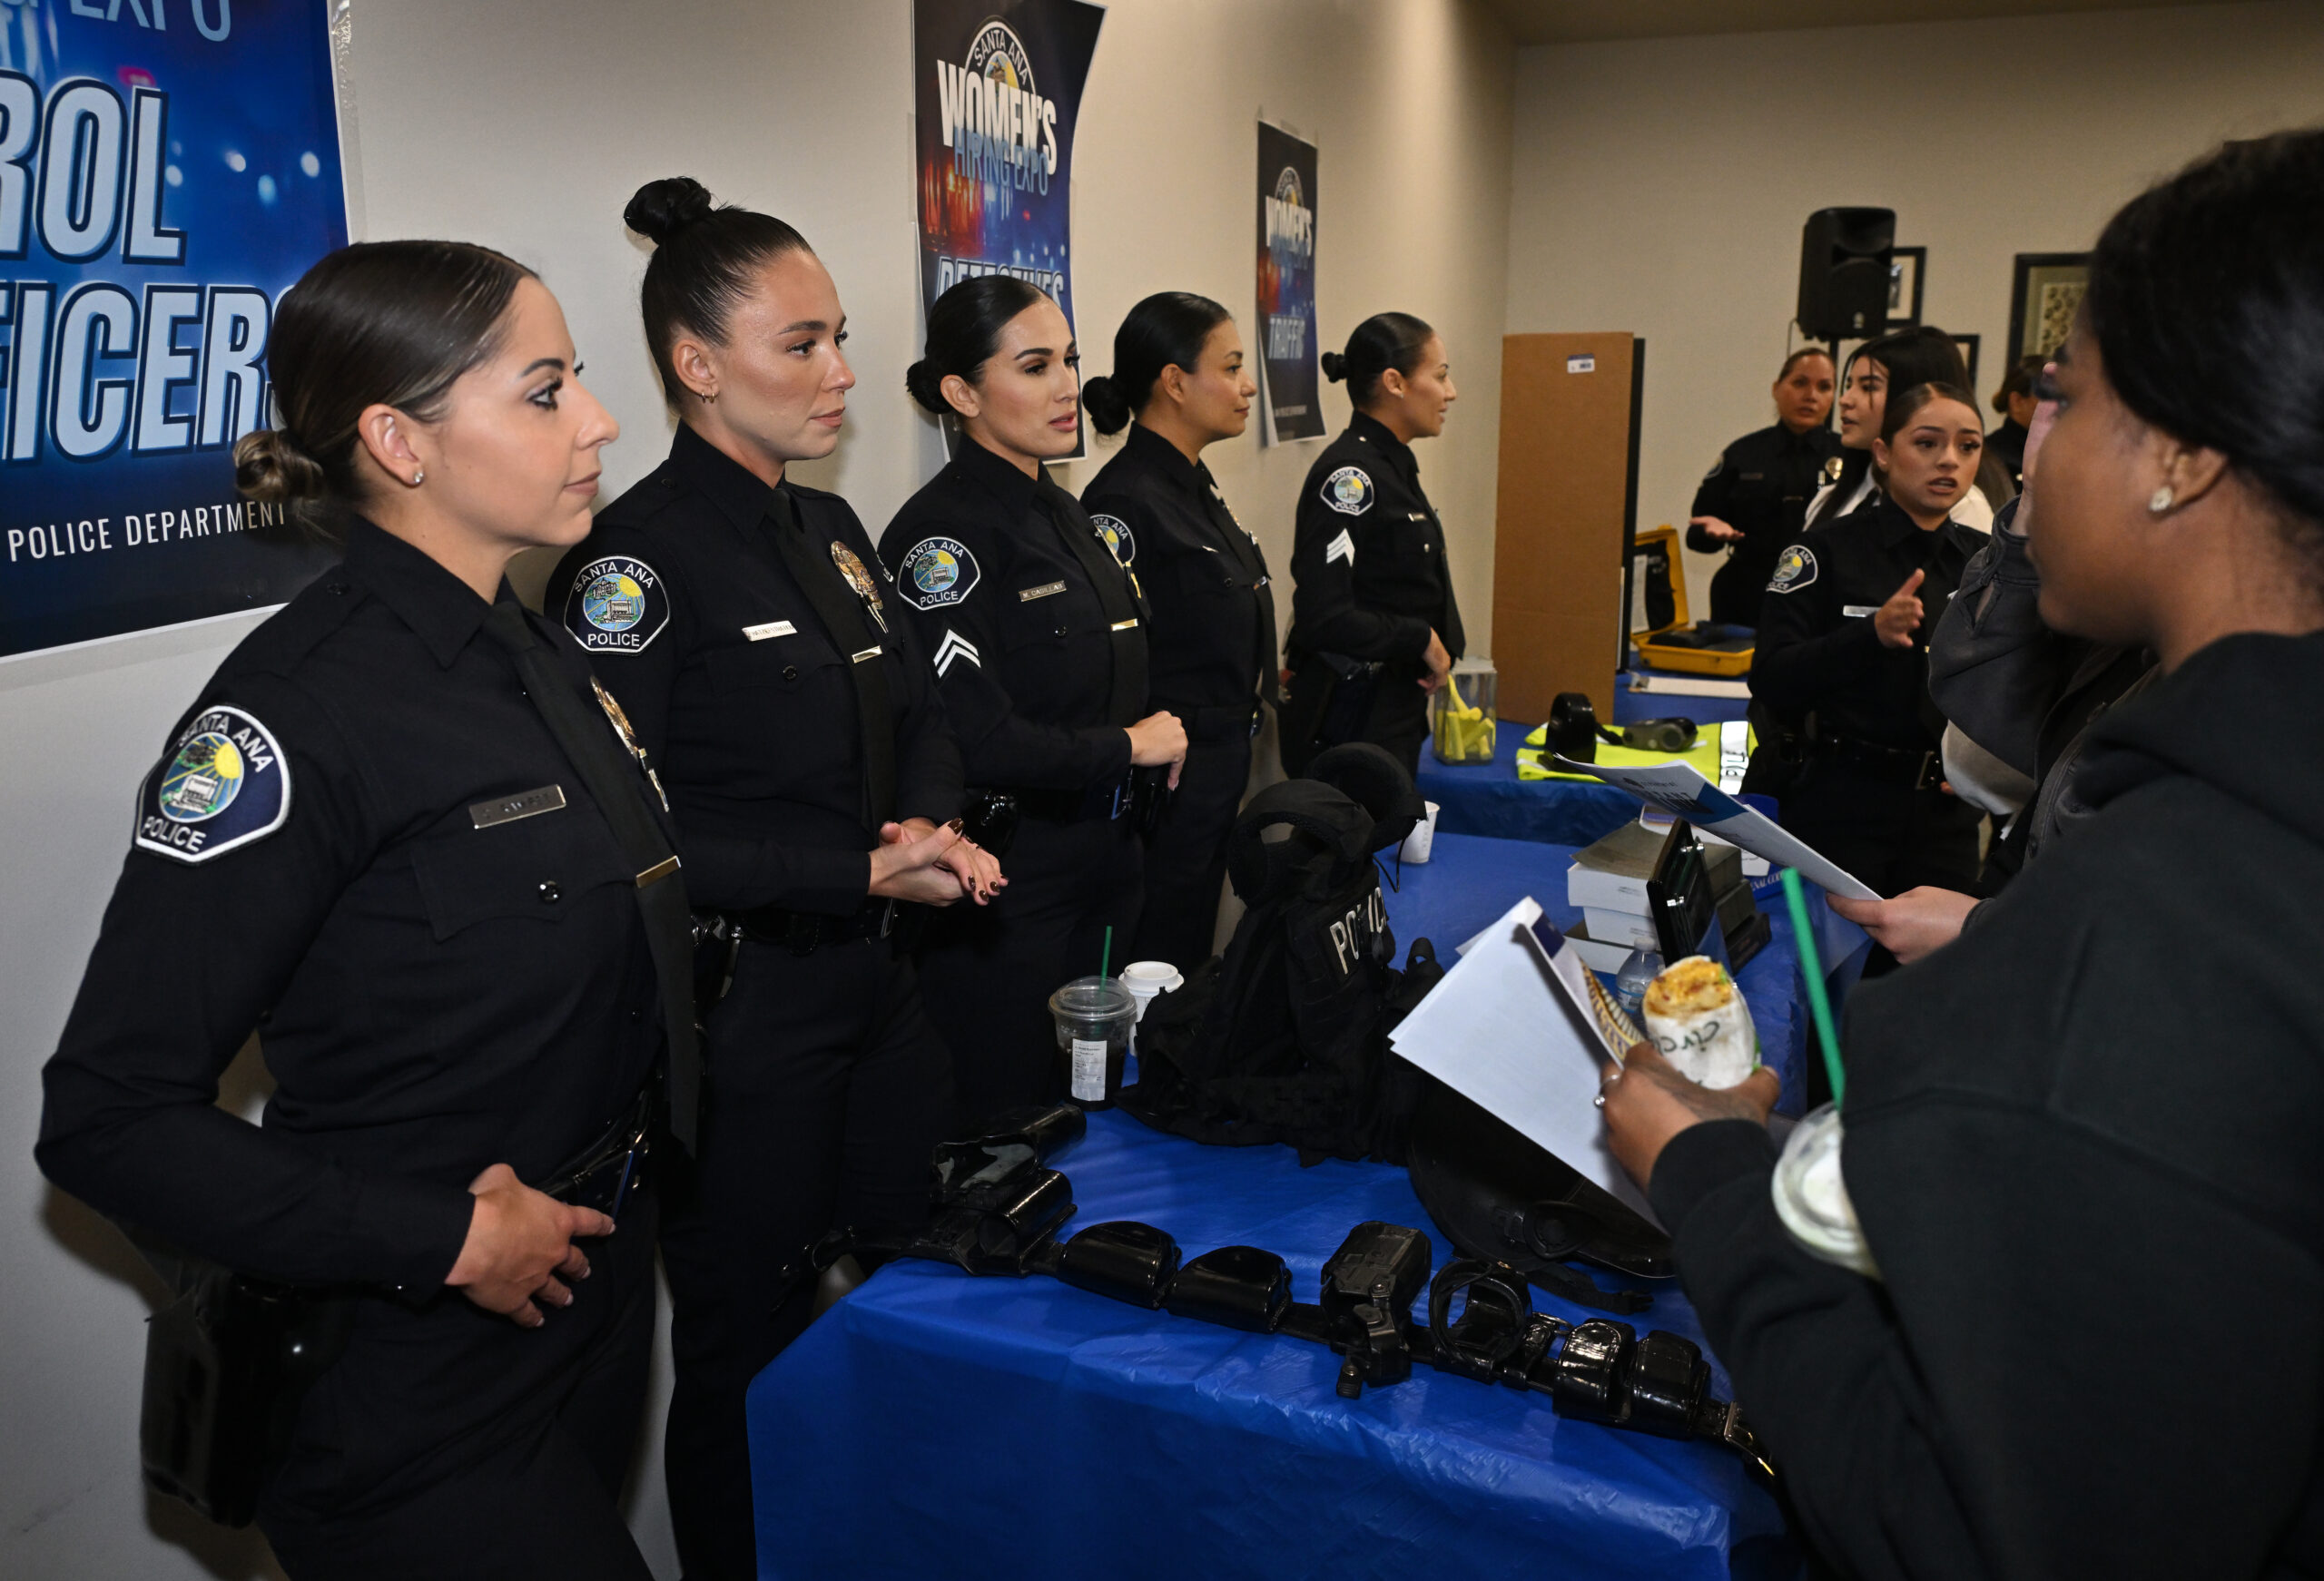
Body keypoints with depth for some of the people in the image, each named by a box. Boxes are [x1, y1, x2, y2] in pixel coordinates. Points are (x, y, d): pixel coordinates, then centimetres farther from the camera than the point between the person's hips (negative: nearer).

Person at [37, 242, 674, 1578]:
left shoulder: (545, 658, 3)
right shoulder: (297, 712, -22)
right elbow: (111, 1118, -22)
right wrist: (450, 1244, -20)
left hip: (589, 1291, 8)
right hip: (413, 1385, -7)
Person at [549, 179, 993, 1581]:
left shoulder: (830, 529, 9)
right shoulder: (640, 557, -16)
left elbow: (920, 715, 15)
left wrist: (930, 824, -6)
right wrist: (860, 874, -22)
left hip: (876, 991, 8)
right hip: (739, 1021, -8)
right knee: (757, 1358, 10)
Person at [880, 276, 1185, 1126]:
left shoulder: (1067, 515, 11)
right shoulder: (941, 532, -16)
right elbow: (973, 738, -26)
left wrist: (1159, 741, 3)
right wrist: (1129, 747, -13)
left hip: (1104, 867, 8)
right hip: (1007, 888, -8)